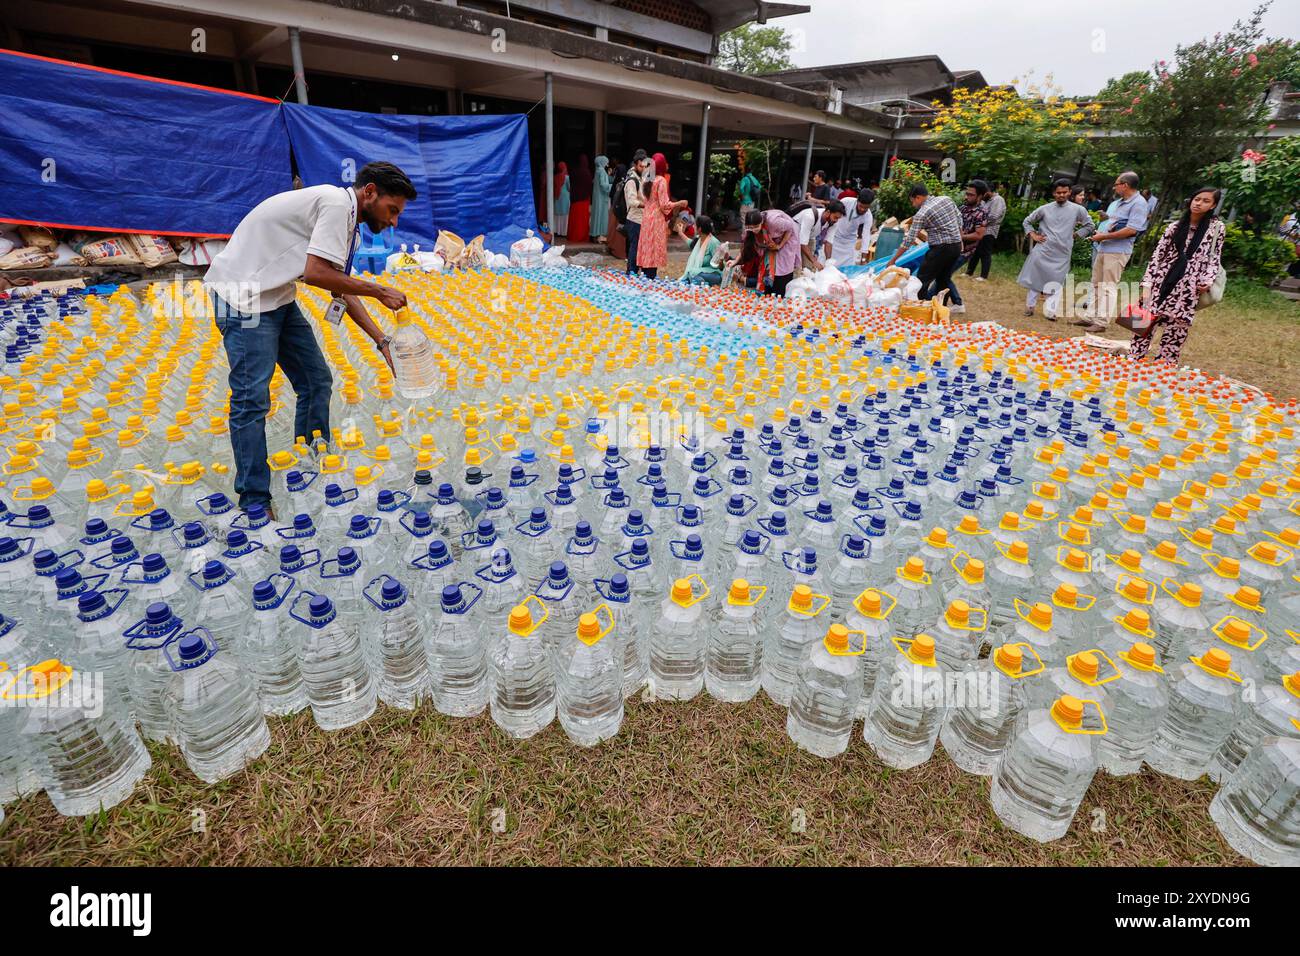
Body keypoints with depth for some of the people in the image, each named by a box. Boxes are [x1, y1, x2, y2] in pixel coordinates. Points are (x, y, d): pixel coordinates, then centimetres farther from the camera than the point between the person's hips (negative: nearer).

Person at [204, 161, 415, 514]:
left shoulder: (347, 220, 13)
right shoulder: (337, 202, -17)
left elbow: (342, 291, 13)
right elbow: (316, 273, -26)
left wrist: (383, 341, 6)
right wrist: (380, 292, -16)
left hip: (277, 298, 10)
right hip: (243, 295, -10)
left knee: (317, 382, 10)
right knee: (252, 398, -9)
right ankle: (254, 504, -1)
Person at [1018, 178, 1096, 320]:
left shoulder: (1078, 210, 3)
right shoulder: (1044, 209, 2)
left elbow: (1090, 226, 12)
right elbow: (1027, 221, 14)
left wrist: (1075, 235, 1)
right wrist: (1033, 235, 2)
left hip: (1062, 254, 0)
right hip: (1042, 251, 0)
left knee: (1056, 282, 0)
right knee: (1035, 279, 6)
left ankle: (1050, 312, 1)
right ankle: (1029, 307, 17)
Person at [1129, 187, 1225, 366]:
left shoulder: (1217, 227, 6)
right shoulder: (1174, 227, 8)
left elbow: (1214, 258, 9)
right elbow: (1157, 256, 3)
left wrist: (1208, 280, -8)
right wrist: (1147, 285, -6)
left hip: (1187, 290, -1)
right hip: (1162, 285, 1)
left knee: (1175, 335, -1)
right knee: (1145, 326, -3)